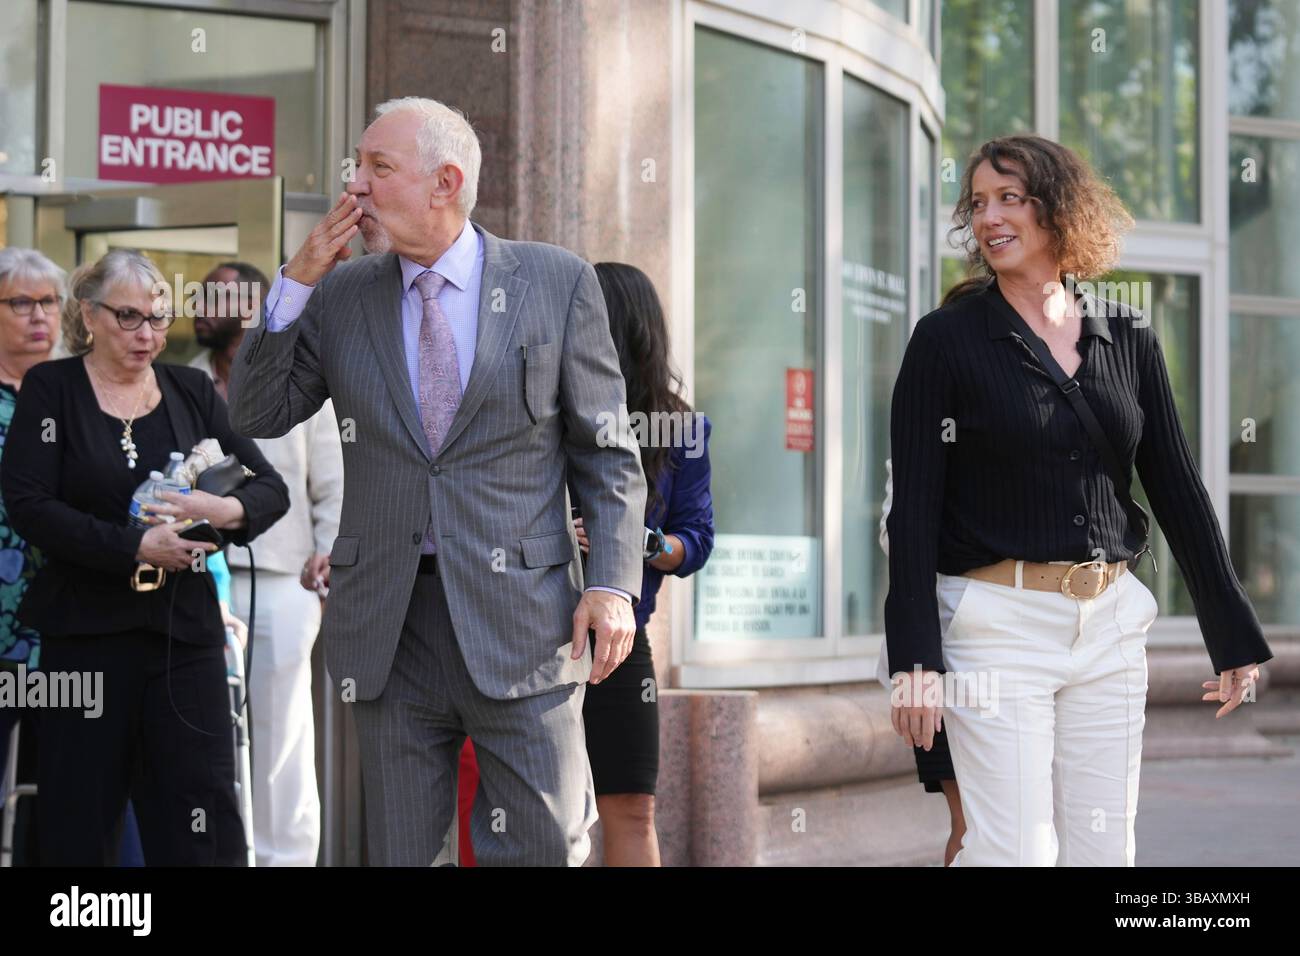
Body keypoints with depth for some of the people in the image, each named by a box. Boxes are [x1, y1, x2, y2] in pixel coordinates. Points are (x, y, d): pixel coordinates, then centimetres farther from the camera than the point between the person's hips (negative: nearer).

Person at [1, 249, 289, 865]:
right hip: (85, 630, -2)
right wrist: (136, 546, -17)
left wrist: (228, 510, -15)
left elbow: (271, 488, 8)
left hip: (185, 629, 2)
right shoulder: (51, 389, 2)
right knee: (79, 821, 4)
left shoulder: (192, 392, 10)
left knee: (205, 819, -5)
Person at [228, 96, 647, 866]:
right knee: (400, 852, 9)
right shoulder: (340, 296, 8)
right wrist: (296, 283, -3)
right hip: (389, 627, 3)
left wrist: (613, 582, -9)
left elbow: (607, 453, 2)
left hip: (519, 624, -3)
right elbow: (255, 416, 7)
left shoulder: (557, 282, 1)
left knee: (543, 849, -2)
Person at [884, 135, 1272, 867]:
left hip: (1110, 626, 4)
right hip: (998, 622, -4)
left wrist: (1237, 637, 9)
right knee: (1013, 852, -8)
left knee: (1106, 851, 6)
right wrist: (916, 660, -13)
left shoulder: (1128, 338, 8)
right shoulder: (947, 340, -3)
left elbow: (1180, 491, 10)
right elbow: (914, 511, -6)